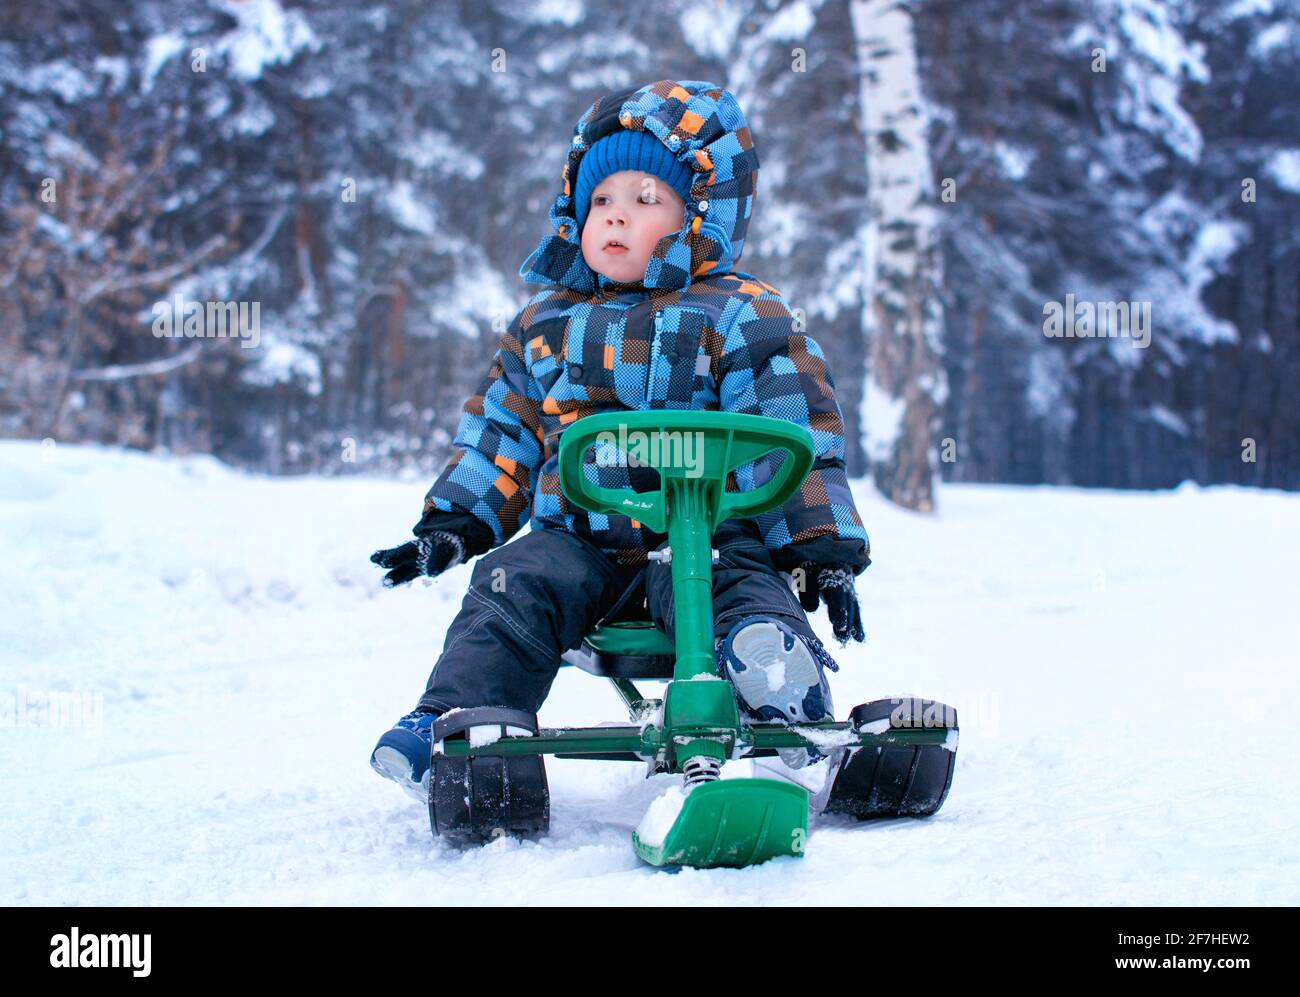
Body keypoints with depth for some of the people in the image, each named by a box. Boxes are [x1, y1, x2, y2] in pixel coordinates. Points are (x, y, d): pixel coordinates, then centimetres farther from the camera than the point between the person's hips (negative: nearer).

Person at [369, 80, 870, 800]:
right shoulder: (546, 323, 19)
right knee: (514, 587, -23)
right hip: (579, 539, 3)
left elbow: (792, 441, -2)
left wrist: (824, 553, -8)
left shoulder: (738, 318, 3)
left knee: (747, 600, -32)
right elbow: (502, 432, 24)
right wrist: (452, 525, 15)